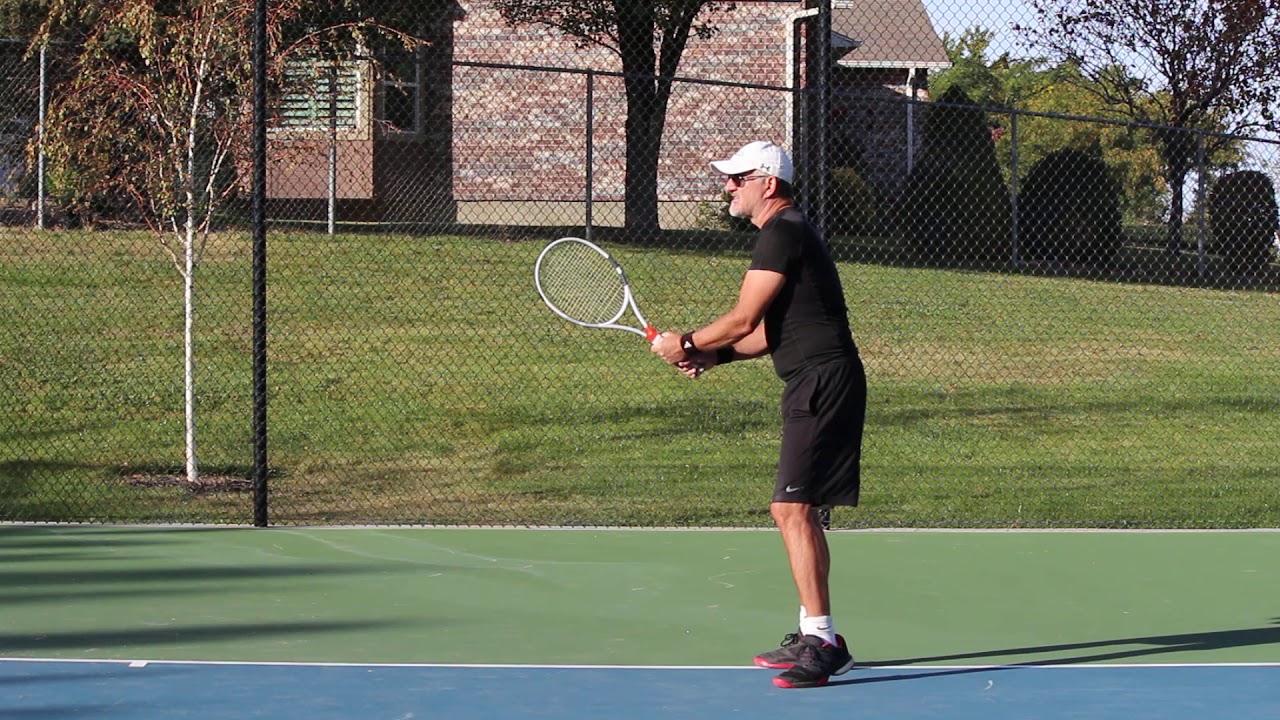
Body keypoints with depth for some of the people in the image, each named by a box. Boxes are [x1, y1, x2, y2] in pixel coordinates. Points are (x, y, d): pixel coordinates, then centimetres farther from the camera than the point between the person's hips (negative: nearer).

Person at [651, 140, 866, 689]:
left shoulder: (782, 234, -13)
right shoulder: (785, 232, 21)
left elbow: (743, 320, -15)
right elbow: (771, 331, 23)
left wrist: (686, 345, 0)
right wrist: (710, 356, 14)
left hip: (822, 384, -11)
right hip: (814, 385, 11)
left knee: (793, 509, -15)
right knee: (798, 512, 14)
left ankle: (822, 642, -18)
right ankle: (815, 634, 19)